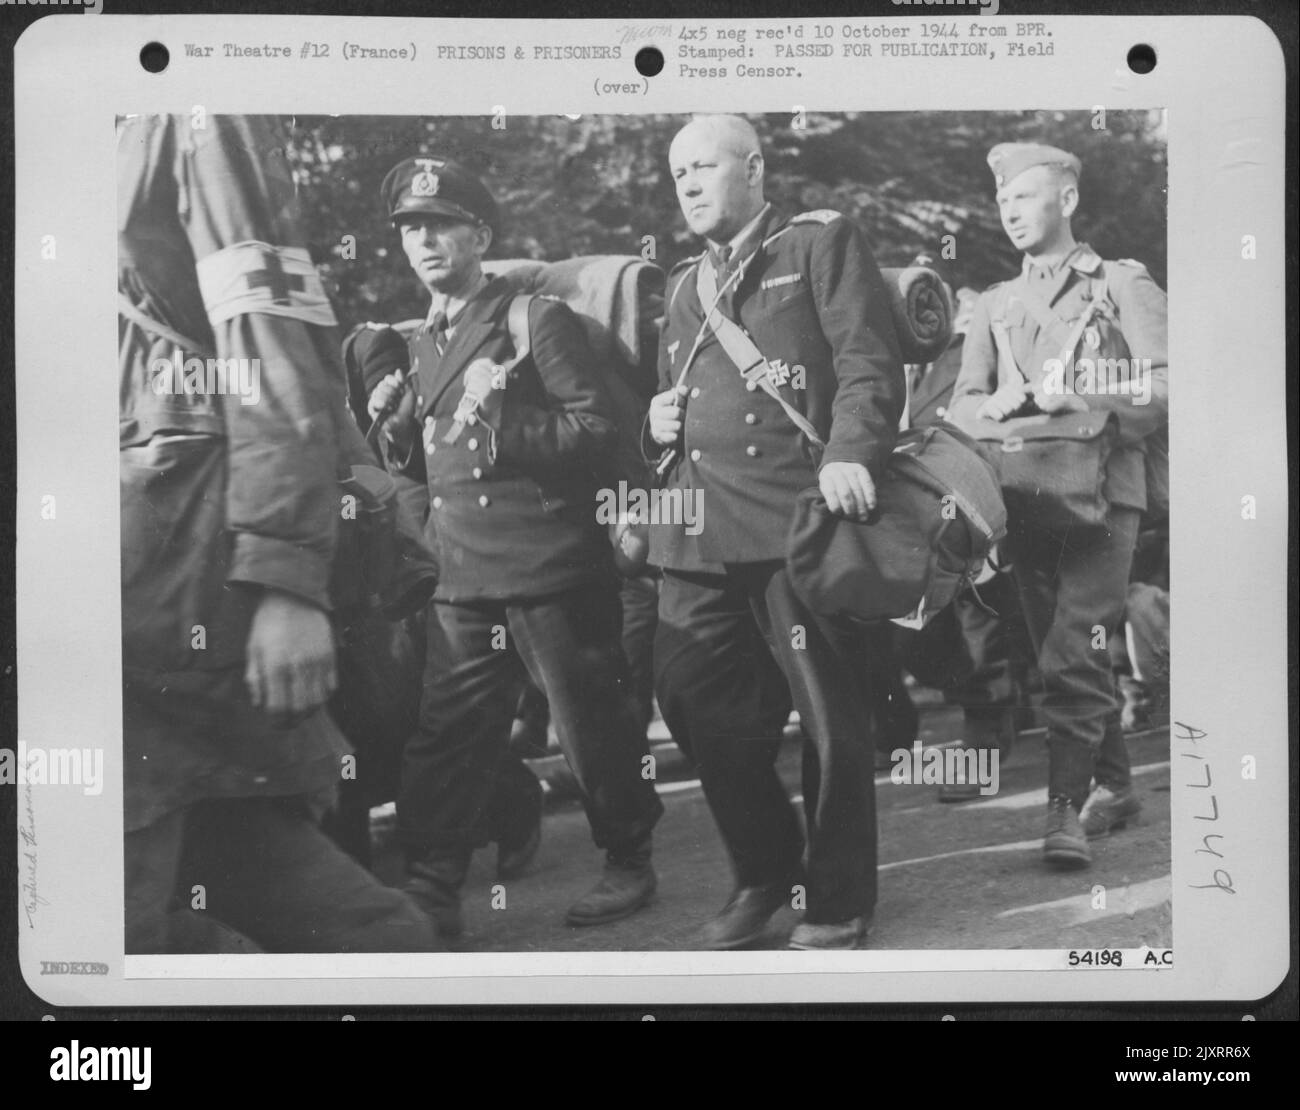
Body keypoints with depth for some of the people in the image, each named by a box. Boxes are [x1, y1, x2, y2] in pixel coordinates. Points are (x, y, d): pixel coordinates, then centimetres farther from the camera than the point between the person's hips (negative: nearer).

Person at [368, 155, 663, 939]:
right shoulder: (423, 344, 18)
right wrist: (394, 423, 4)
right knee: (441, 741, 2)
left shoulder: (538, 318, -3)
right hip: (465, 579, 6)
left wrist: (501, 420, -20)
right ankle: (429, 890, 8)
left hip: (552, 569, -6)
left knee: (593, 727, 4)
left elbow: (598, 431, -10)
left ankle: (629, 865, 22)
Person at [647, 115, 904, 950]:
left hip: (796, 513, -6)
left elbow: (870, 362, -5)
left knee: (830, 716, -1)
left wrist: (851, 453, -21)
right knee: (697, 704, 7)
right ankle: (764, 874, 26)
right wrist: (657, 421, 12)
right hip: (698, 528, 7)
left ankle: (837, 904, 12)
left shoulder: (822, 243, 6)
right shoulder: (683, 285, 25)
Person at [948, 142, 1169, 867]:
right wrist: (1001, 404, -13)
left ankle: (1067, 805, -15)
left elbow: (1165, 389, -7)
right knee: (1060, 649, 10)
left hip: (1103, 487, -5)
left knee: (1073, 650, -16)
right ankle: (1113, 785, 23)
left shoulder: (1124, 285, 5)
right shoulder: (995, 306, 18)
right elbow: (962, 406, 10)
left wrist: (1073, 396, -18)